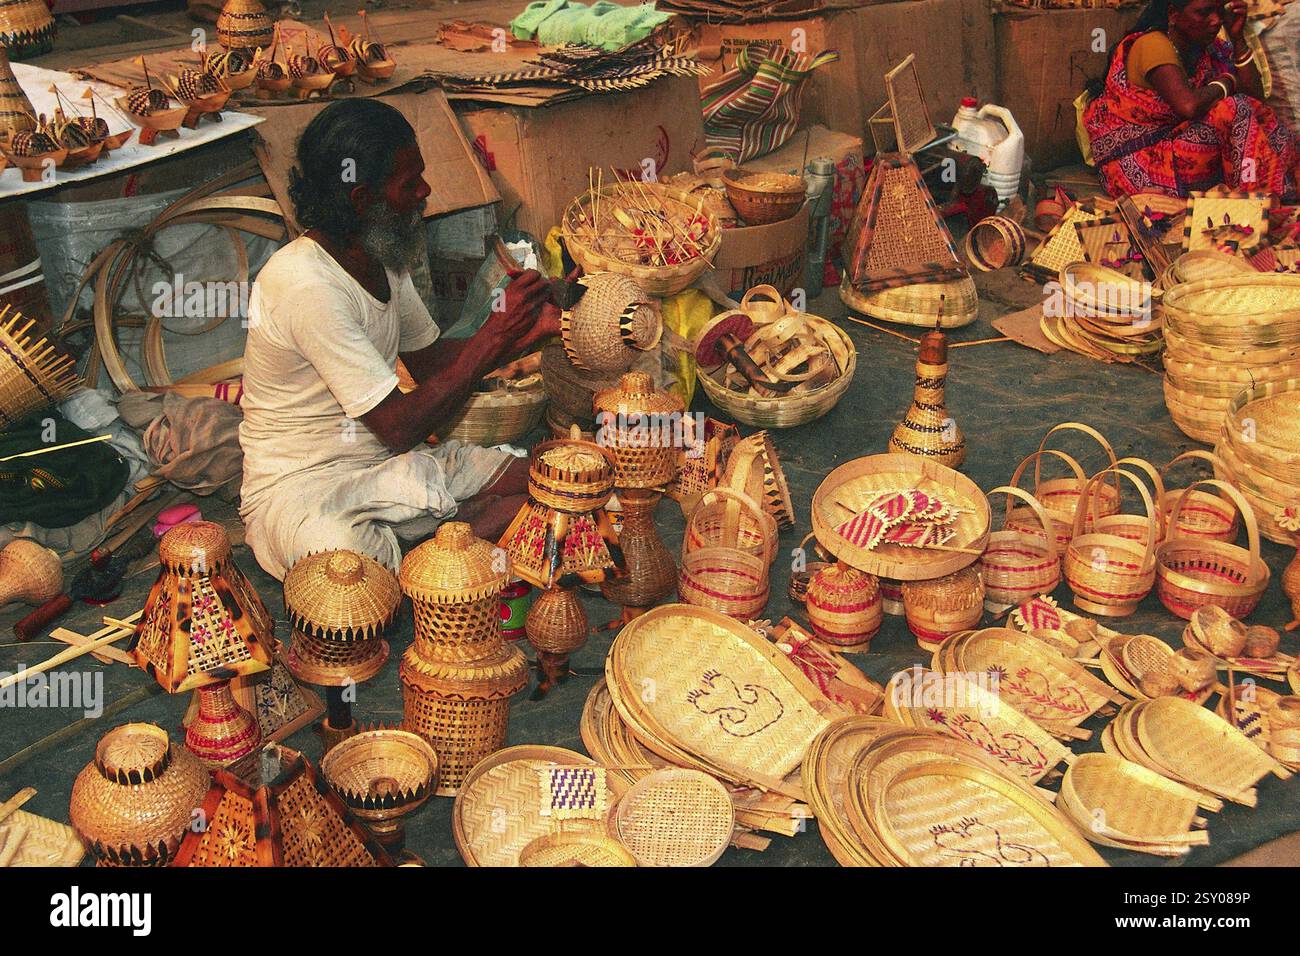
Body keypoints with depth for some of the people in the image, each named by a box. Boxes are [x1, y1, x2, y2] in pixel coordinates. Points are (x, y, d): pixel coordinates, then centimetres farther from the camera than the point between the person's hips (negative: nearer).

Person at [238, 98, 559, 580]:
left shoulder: (380, 258, 3)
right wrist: (496, 334, -21)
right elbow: (398, 426, -25)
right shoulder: (306, 283, -25)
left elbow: (428, 360, 16)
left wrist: (531, 329, 2)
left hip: (388, 462, 8)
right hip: (305, 483, -7)